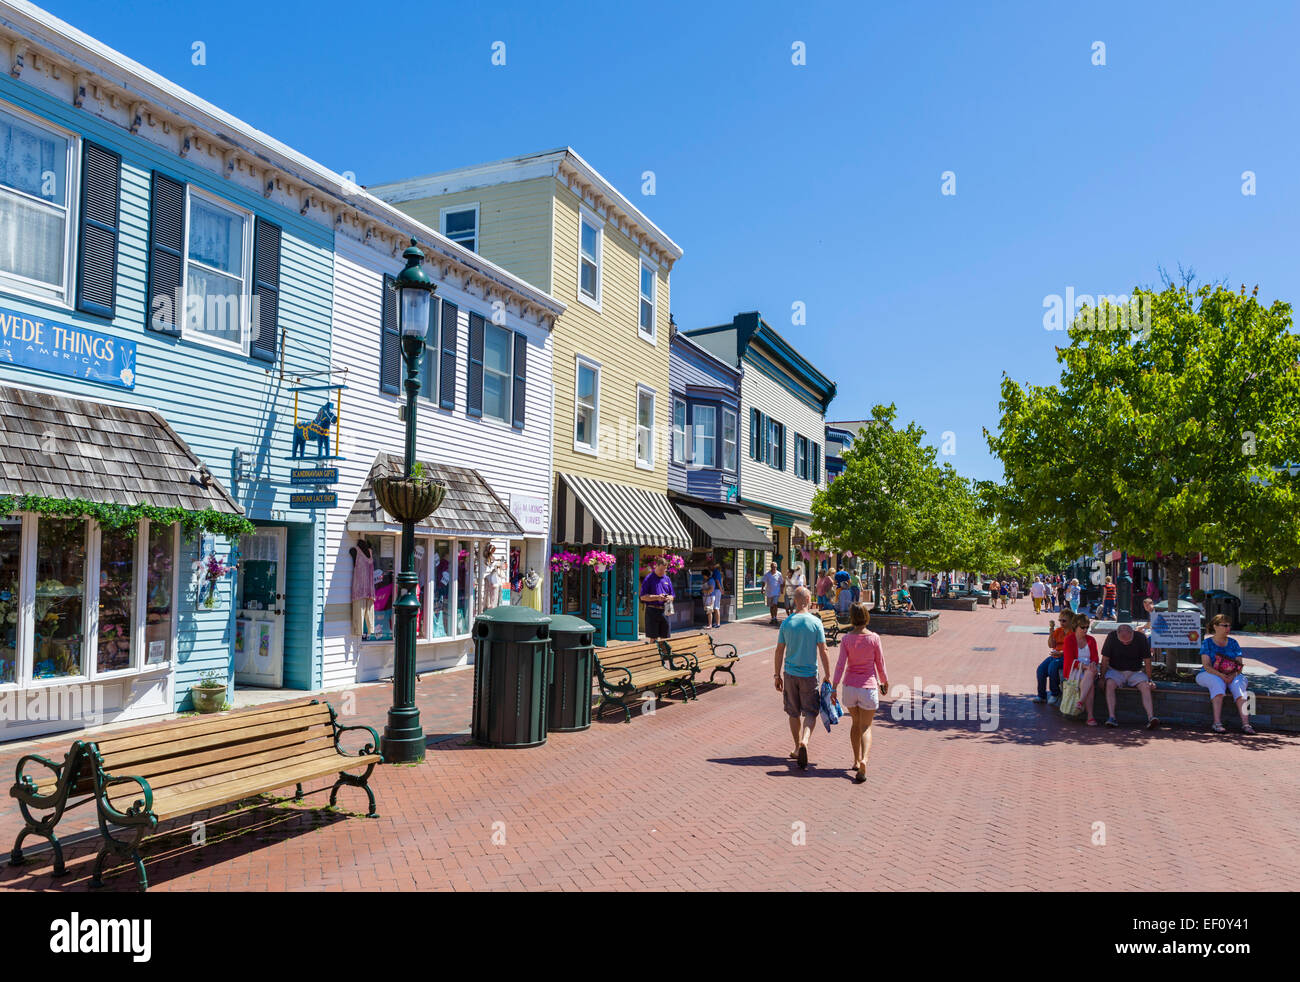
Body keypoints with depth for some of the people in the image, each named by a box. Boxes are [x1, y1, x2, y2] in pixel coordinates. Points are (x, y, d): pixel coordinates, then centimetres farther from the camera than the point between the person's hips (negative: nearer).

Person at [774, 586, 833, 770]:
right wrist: (827, 675, 1)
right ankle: (804, 741, -19)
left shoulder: (786, 622, -1)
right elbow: (823, 651, -8)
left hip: (790, 673, 3)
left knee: (794, 713, 14)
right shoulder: (815, 622, -8)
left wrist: (777, 675, 10)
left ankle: (798, 748, 24)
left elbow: (779, 650, 2)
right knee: (810, 712, 4)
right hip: (809, 674, -2)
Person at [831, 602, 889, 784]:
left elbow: (840, 665, -11)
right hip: (869, 687, -2)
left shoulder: (846, 639, -6)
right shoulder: (874, 638, -9)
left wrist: (834, 688, -8)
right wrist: (885, 683, 14)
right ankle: (863, 760, -21)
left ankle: (856, 760, 29)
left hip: (850, 687, 2)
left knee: (856, 723, 21)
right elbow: (880, 664, -2)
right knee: (865, 728, 1)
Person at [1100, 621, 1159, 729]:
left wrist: (1149, 680, 0)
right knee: (1110, 684, -30)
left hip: (1136, 672, 1)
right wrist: (1102, 678, -5)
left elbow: (1147, 661, -2)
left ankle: (1151, 718, -35)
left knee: (1145, 686, -27)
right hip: (1115, 671, -1)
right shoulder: (1112, 637, -12)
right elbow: (1105, 659, -5)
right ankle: (1111, 717, -35)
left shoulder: (1141, 638, -11)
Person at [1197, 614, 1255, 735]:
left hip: (1232, 676, 3)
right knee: (1218, 683, -36)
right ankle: (1217, 722, -43)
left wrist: (1233, 675, -19)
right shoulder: (1207, 643, 3)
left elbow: (1240, 665, 3)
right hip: (1209, 675, -3)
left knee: (1238, 684, -31)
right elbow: (1206, 665, -9)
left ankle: (1245, 723, -41)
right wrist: (1221, 675, -26)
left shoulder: (1233, 642, 12)